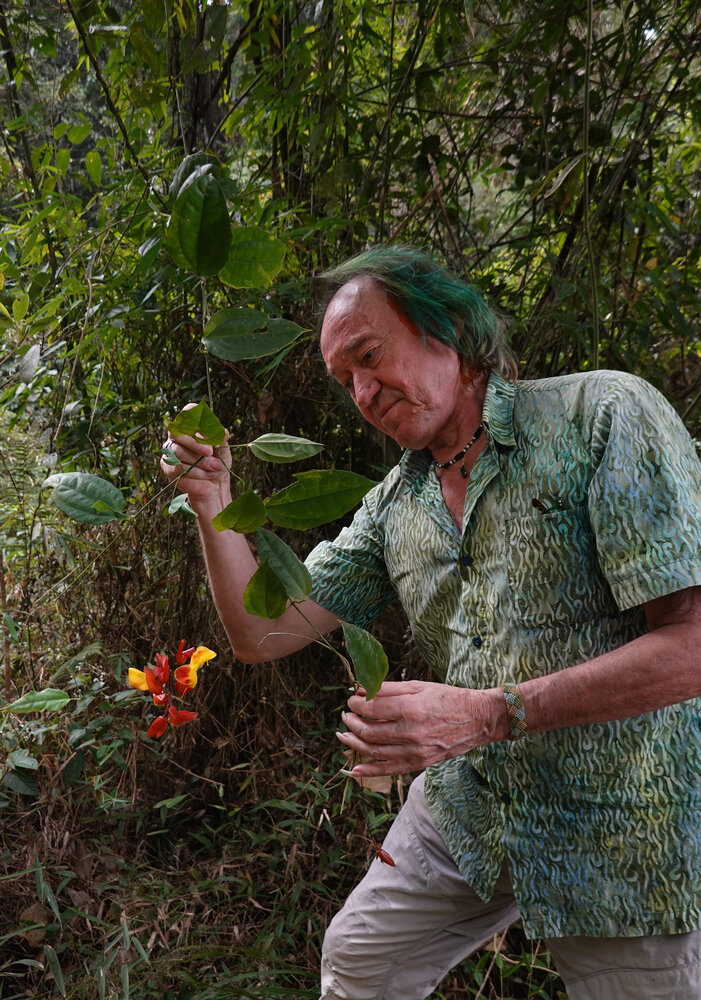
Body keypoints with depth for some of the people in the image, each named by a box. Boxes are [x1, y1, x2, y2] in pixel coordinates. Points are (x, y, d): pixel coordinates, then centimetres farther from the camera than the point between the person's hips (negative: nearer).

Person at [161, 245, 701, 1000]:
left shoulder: (602, 415, -16)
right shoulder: (393, 506, 3)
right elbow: (261, 634, 3)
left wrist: (490, 713, -29)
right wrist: (213, 502, -10)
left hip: (620, 835, -5)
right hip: (463, 813, 6)